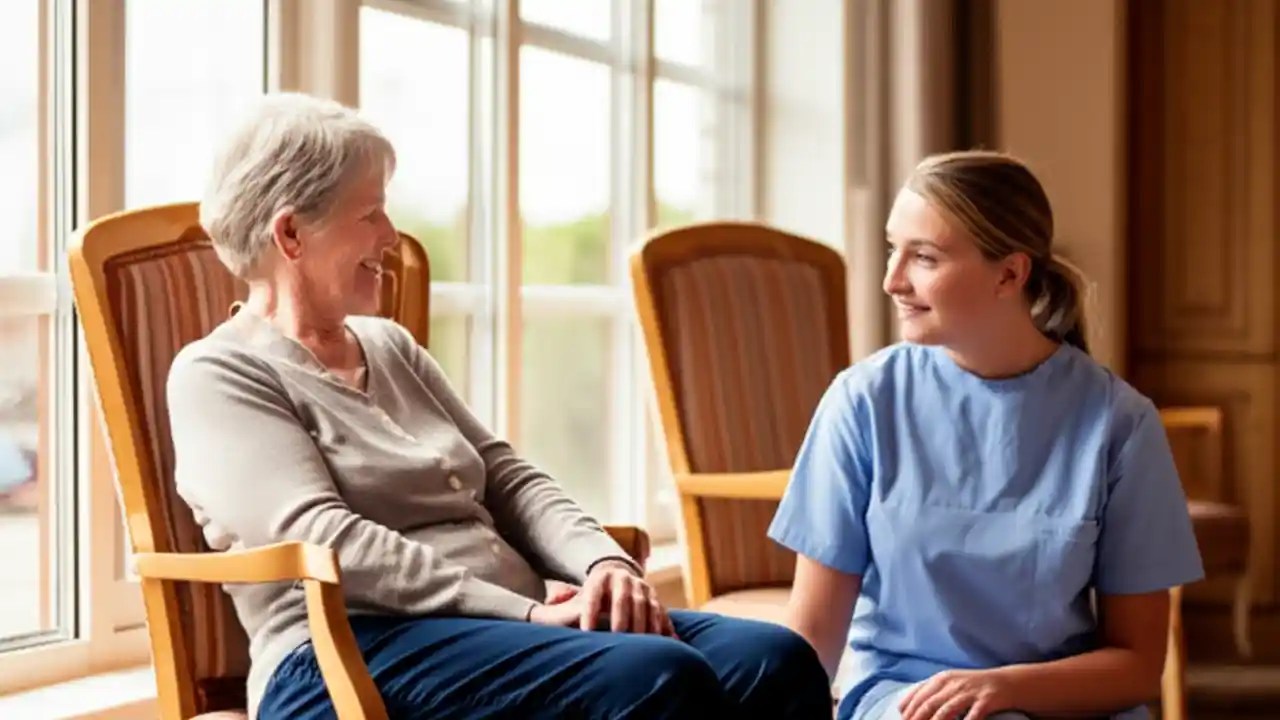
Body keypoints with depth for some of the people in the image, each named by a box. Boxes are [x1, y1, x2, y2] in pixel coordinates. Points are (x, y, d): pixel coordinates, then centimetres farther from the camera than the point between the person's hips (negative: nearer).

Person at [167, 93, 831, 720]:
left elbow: (505, 477, 17)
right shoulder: (216, 376, 0)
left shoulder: (388, 346, 23)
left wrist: (604, 562, -5)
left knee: (776, 662, -20)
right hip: (354, 658, -7)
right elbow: (325, 540, -14)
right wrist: (522, 613, -20)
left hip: (511, 627, 7)